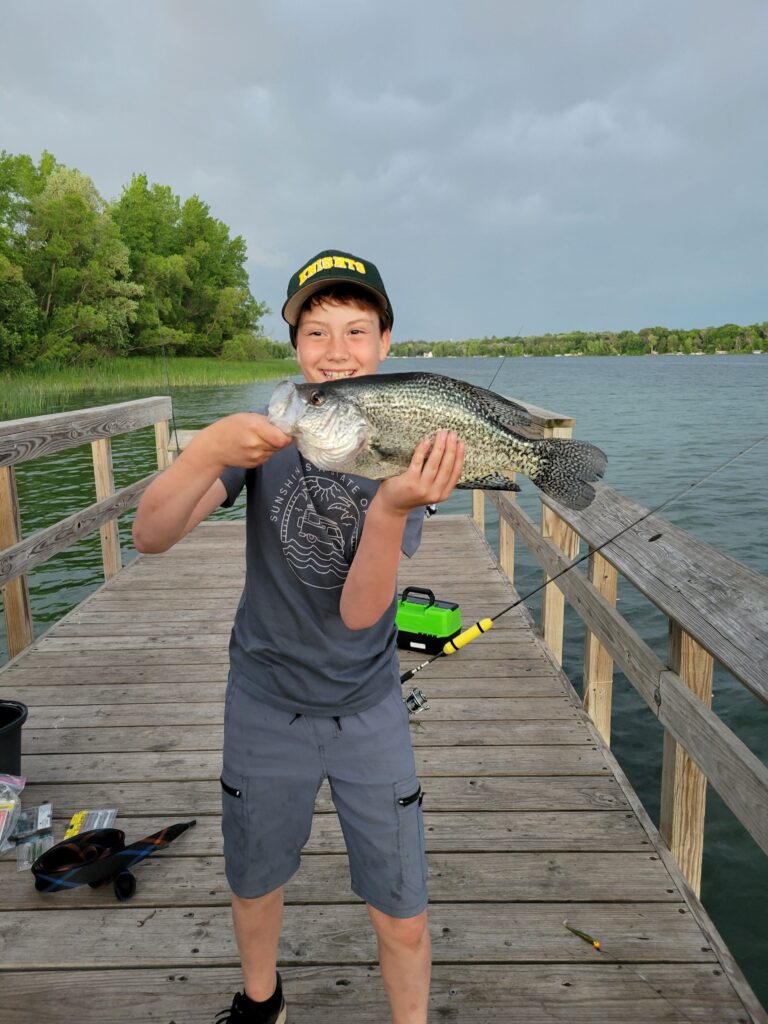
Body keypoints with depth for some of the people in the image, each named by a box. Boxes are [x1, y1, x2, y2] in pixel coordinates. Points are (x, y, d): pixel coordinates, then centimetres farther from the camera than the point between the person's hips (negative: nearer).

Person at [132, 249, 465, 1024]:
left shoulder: (406, 454, -14)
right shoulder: (265, 435, -12)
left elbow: (360, 612, -23)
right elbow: (148, 535, -22)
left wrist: (392, 509, -42)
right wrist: (210, 451, -41)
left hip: (367, 707, -1)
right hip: (265, 700, 2)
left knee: (401, 915, 5)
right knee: (254, 883, 22)